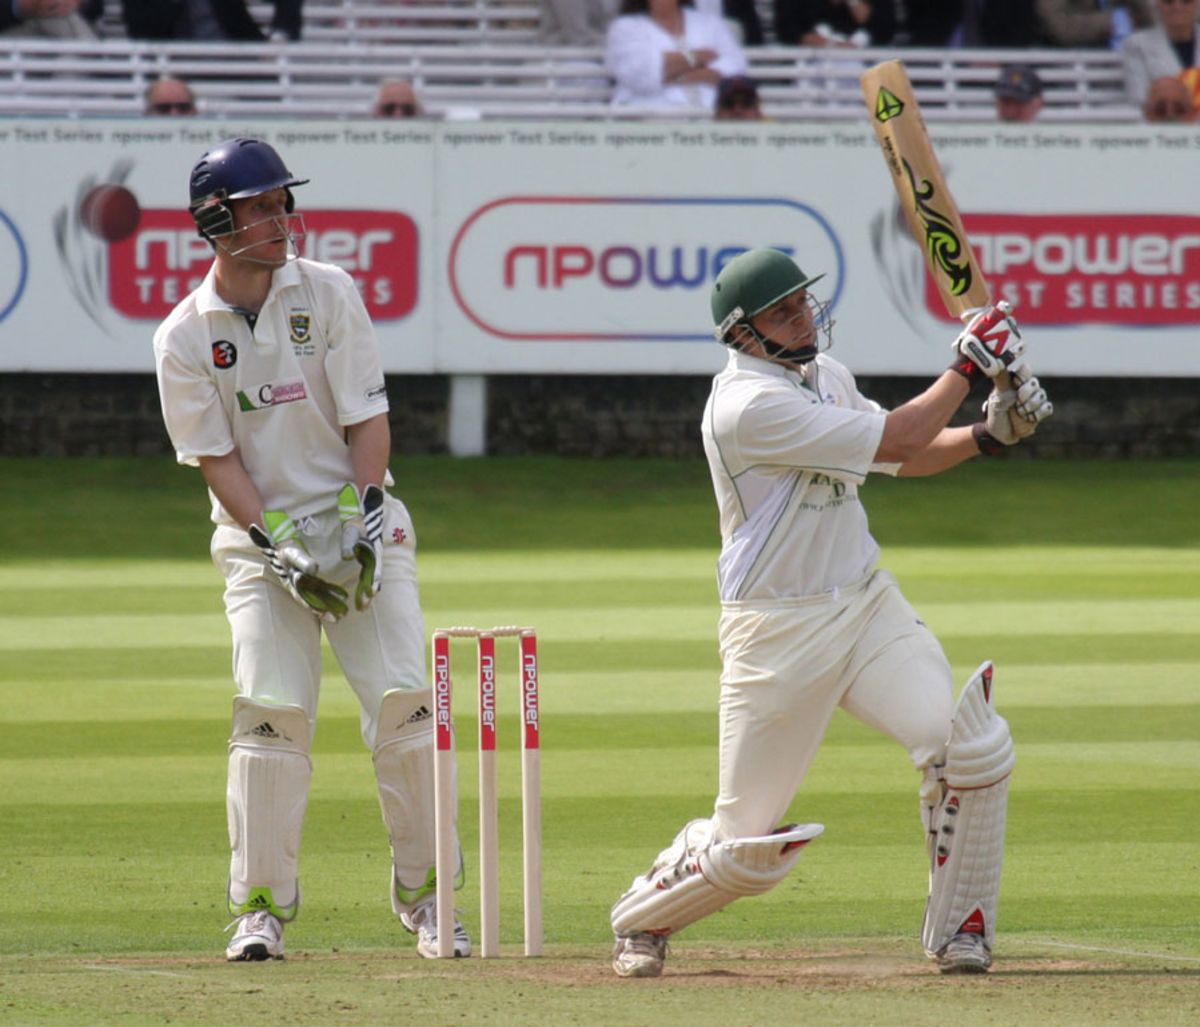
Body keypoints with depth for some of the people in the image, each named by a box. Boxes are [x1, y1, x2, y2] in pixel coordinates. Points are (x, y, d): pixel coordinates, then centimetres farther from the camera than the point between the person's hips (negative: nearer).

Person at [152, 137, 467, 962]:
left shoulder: (328, 293, 0)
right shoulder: (184, 336, -2)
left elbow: (368, 419, -1)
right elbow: (215, 456, -4)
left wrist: (359, 517, -14)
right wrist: (277, 539, -17)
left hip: (359, 524, 1)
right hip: (259, 535, -1)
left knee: (402, 697, -9)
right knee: (272, 708, -12)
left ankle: (424, 893, 0)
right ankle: (261, 905, -3)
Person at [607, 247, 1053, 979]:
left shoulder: (826, 375, 8)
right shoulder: (748, 404, -21)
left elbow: (908, 458, 17)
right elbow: (898, 441, -21)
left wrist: (990, 434, 0)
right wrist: (970, 364, -12)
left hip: (867, 603, 7)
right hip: (778, 634, -7)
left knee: (974, 746, -14)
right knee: (749, 843, -1)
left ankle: (958, 931, 2)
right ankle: (642, 920, 28)